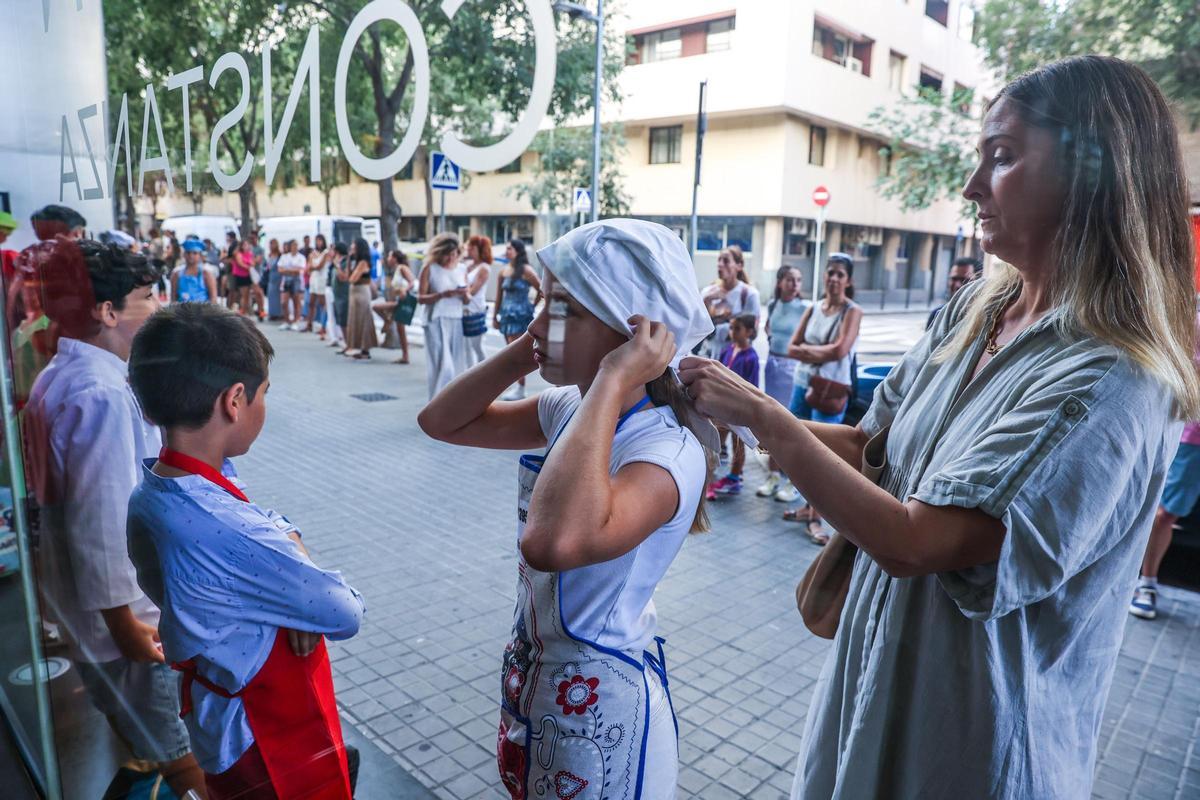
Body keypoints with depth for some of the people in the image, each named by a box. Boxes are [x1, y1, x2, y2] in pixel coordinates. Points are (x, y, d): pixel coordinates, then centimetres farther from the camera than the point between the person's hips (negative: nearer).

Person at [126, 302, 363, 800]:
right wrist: (297, 554, -5)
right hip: (271, 743, -8)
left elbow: (264, 525, 7)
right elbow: (347, 616, -23)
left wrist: (286, 542, -15)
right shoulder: (228, 536, -36)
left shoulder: (152, 488, -8)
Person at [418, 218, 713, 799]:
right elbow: (441, 422, 3)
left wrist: (612, 381, -41)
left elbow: (554, 543, -50)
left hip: (602, 700, -7)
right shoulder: (570, 409, -4)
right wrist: (522, 354, -10)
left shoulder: (669, 449, -30)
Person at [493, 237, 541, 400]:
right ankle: (515, 384, 20)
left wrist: (533, 306, 1)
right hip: (507, 315, 6)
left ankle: (520, 388, -2)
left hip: (521, 315, -6)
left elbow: (541, 290, -6)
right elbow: (499, 296, 12)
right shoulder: (504, 271, 8)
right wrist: (494, 316, 12)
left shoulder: (526, 270, -10)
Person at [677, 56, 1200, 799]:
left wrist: (762, 415, -23)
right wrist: (737, 410, -7)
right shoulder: (975, 311, -2)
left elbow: (911, 543, -29)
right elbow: (871, 447, 3)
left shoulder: (1107, 384, -26)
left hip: (972, 725, -6)